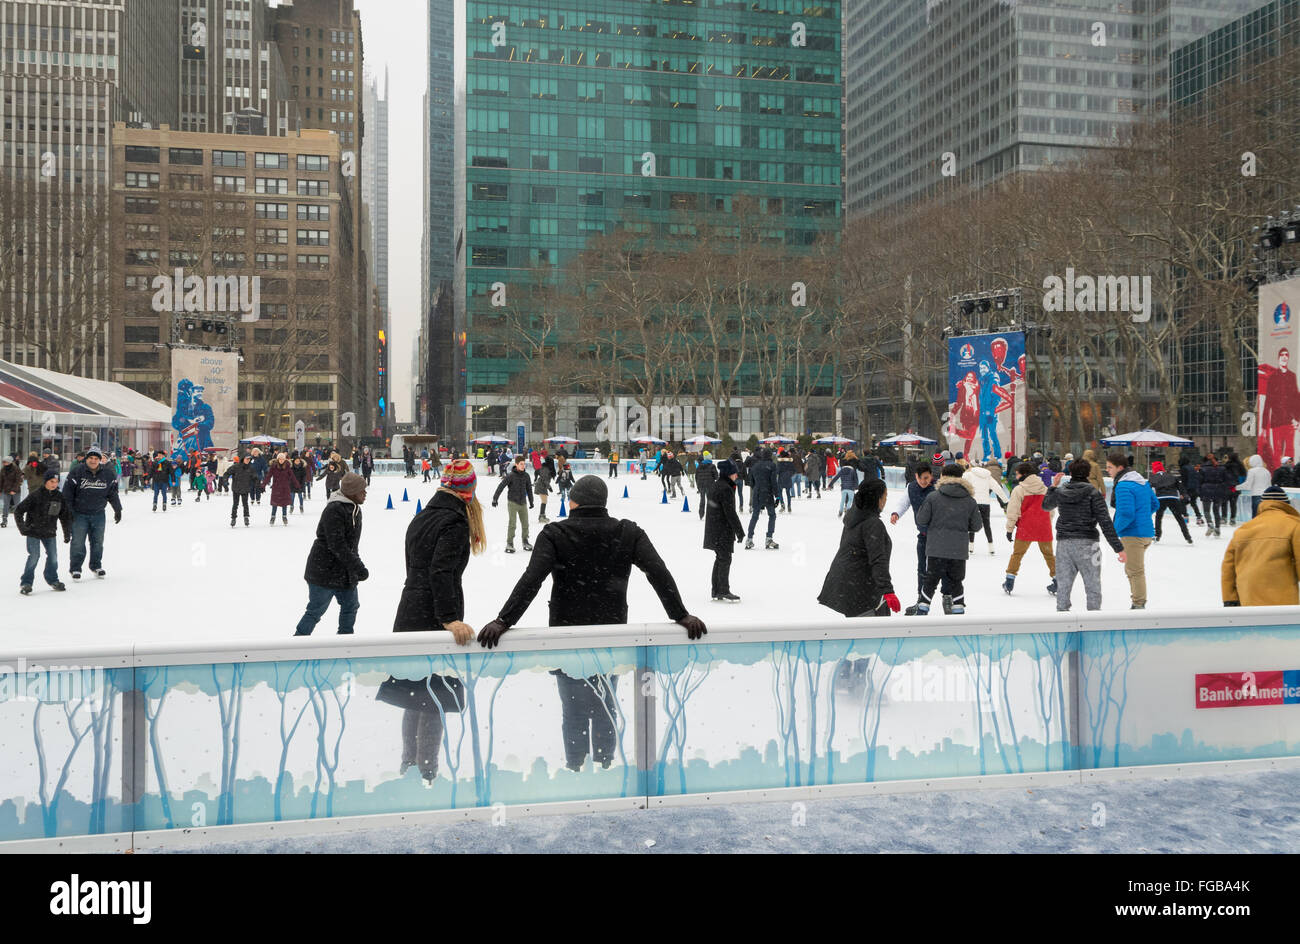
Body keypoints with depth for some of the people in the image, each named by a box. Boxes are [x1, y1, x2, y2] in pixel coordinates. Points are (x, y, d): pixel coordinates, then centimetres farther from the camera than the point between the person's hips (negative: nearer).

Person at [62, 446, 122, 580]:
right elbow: (67, 493, -7)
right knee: (78, 542, -2)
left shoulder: (107, 474, 0)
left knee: (98, 541, 11)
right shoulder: (77, 473, -10)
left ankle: (96, 566, 26)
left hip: (98, 514, 3)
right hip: (79, 514, -3)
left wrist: (118, 510, 14)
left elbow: (113, 493, 11)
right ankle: (75, 568, 9)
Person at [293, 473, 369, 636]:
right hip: (324, 571, -9)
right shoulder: (334, 510, -23)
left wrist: (356, 564, 23)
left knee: (350, 606, 15)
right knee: (316, 610, 0)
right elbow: (337, 545, -28)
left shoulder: (354, 508, 7)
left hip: (345, 572, 9)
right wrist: (357, 567, -28)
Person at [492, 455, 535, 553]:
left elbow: (529, 489, 15)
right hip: (512, 502, -5)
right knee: (512, 524, -8)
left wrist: (531, 501, 21)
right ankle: (509, 544, 1)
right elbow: (501, 487, -11)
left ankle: (525, 542, 21)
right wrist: (495, 499, -14)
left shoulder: (526, 476, 4)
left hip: (523, 503, 5)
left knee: (525, 524, 7)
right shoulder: (511, 476, -11)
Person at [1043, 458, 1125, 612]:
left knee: (1063, 586, 9)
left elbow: (1046, 505, 26)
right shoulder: (1093, 493, -7)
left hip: (1063, 542, 4)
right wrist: (1119, 548, -11)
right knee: (1093, 587, 4)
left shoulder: (1060, 491, 4)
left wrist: (1053, 486, 40)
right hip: (1086, 543, -3)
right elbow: (1105, 522, -12)